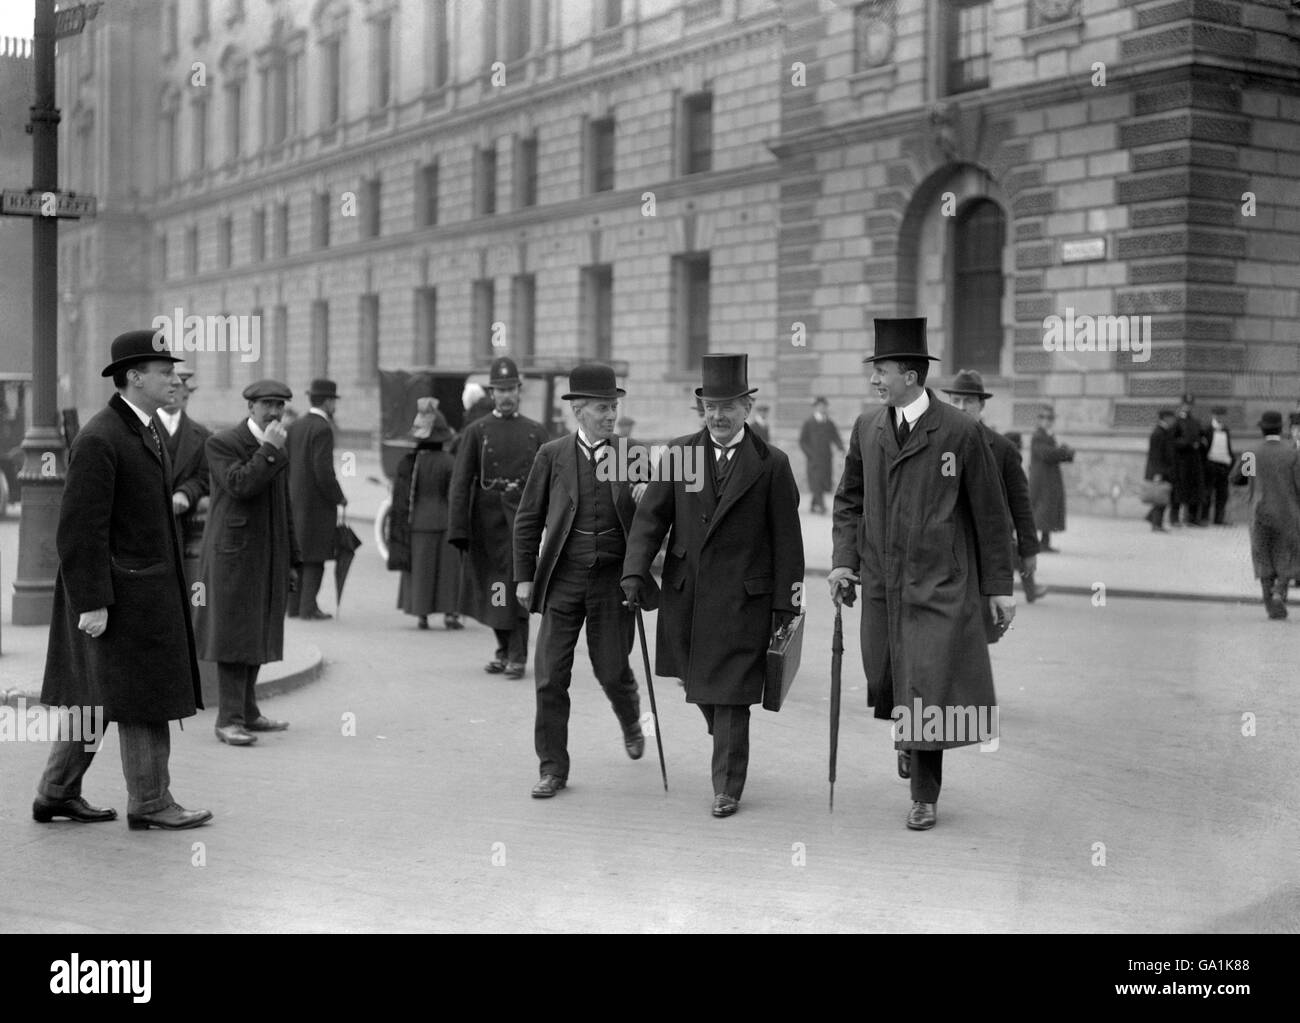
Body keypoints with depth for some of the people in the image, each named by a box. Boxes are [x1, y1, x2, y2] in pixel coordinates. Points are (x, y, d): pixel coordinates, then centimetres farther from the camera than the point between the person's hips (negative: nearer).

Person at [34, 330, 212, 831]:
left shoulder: (144, 428, 12)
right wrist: (92, 604, -21)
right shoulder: (98, 440, -18)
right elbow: (80, 529, -20)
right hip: (121, 591, -10)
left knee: (91, 697, 15)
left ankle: (56, 794, 23)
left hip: (148, 584, 10)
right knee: (145, 696, -1)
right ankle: (149, 803, 10)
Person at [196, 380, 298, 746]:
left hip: (269, 556, 7)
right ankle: (229, 719, -4)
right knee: (233, 635, -6)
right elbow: (239, 486, -22)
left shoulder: (279, 448, 14)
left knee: (256, 634, 11)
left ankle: (247, 711, 19)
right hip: (234, 554, -7)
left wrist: (291, 561, 16)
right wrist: (269, 450, -20)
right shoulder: (221, 443, -7)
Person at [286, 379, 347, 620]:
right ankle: (308, 607, -4)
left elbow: (286, 464, 11)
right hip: (317, 503, -8)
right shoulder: (322, 429, -14)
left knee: (298, 555, 12)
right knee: (315, 557, -3)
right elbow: (324, 471, -20)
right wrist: (339, 500, -11)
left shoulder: (295, 427, 10)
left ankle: (294, 606, 15)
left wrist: (290, 495, 16)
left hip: (295, 501, 8)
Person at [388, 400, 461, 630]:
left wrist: (400, 530, 7)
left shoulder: (408, 462, -4)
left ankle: (421, 615, 10)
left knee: (419, 569, 10)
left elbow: (401, 499, -2)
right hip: (444, 522, -2)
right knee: (447, 567, 8)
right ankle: (448, 613, 7)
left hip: (418, 523, 2)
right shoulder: (449, 463, -9)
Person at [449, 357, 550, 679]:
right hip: (487, 517, 1)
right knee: (491, 588, 10)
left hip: (522, 516, -1)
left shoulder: (536, 432, 8)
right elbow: (461, 483, 0)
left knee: (518, 583, -11)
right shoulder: (476, 431, 4)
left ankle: (517, 657, -6)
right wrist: (458, 530, -7)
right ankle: (505, 648, 29)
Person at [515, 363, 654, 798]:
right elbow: (528, 519, 5)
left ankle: (631, 724, 40)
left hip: (613, 579, 0)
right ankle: (552, 768, 10)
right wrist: (524, 576, 2)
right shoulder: (552, 455, 1)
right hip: (563, 579, 0)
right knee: (551, 676, -2)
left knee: (611, 670, 6)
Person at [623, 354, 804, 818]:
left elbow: (787, 539, -2)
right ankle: (729, 745, 41)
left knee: (731, 694, -2)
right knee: (698, 686, 14)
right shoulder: (679, 452, 4)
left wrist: (786, 605, -5)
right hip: (684, 593, 3)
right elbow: (650, 516, 2)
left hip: (742, 597, -3)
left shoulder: (771, 463, -3)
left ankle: (727, 788, 9)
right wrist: (636, 572, -10)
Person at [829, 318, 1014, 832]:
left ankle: (924, 798, 12)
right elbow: (849, 499, 16)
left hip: (940, 585, -4)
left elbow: (990, 515, -3)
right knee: (885, 683, 10)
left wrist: (998, 587, -2)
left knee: (928, 689, -4)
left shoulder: (961, 432, -8)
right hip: (881, 582, 4)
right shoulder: (866, 428, 6)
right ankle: (909, 738, 43)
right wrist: (843, 559, 2)